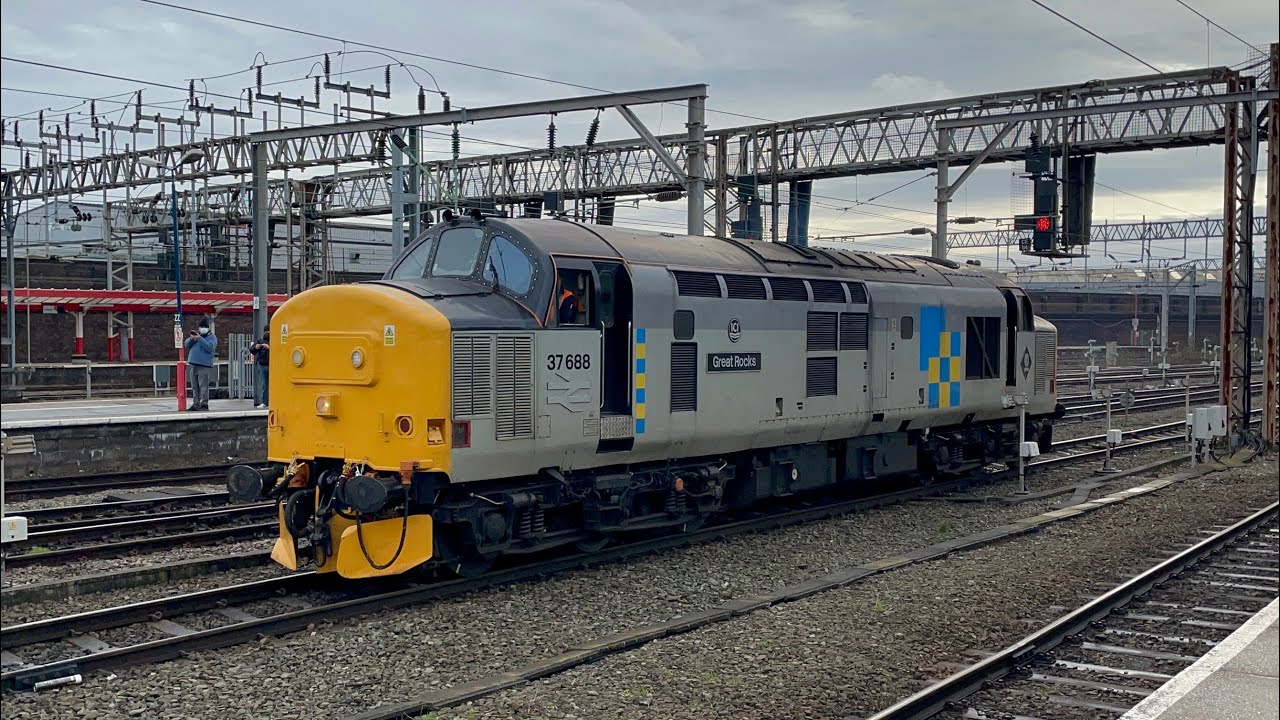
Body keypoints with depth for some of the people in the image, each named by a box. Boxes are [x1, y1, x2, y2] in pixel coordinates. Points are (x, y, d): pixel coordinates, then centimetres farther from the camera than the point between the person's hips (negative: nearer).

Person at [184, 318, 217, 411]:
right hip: (193, 364, 7)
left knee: (203, 386, -10)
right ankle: (195, 404, 13)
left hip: (204, 365, -7)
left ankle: (204, 404, -8)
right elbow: (186, 345, 13)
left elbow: (209, 347, -17)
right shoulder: (197, 334, 20)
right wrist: (191, 339, -7)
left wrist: (199, 338, -19)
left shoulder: (212, 337, 1)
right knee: (194, 387, 8)